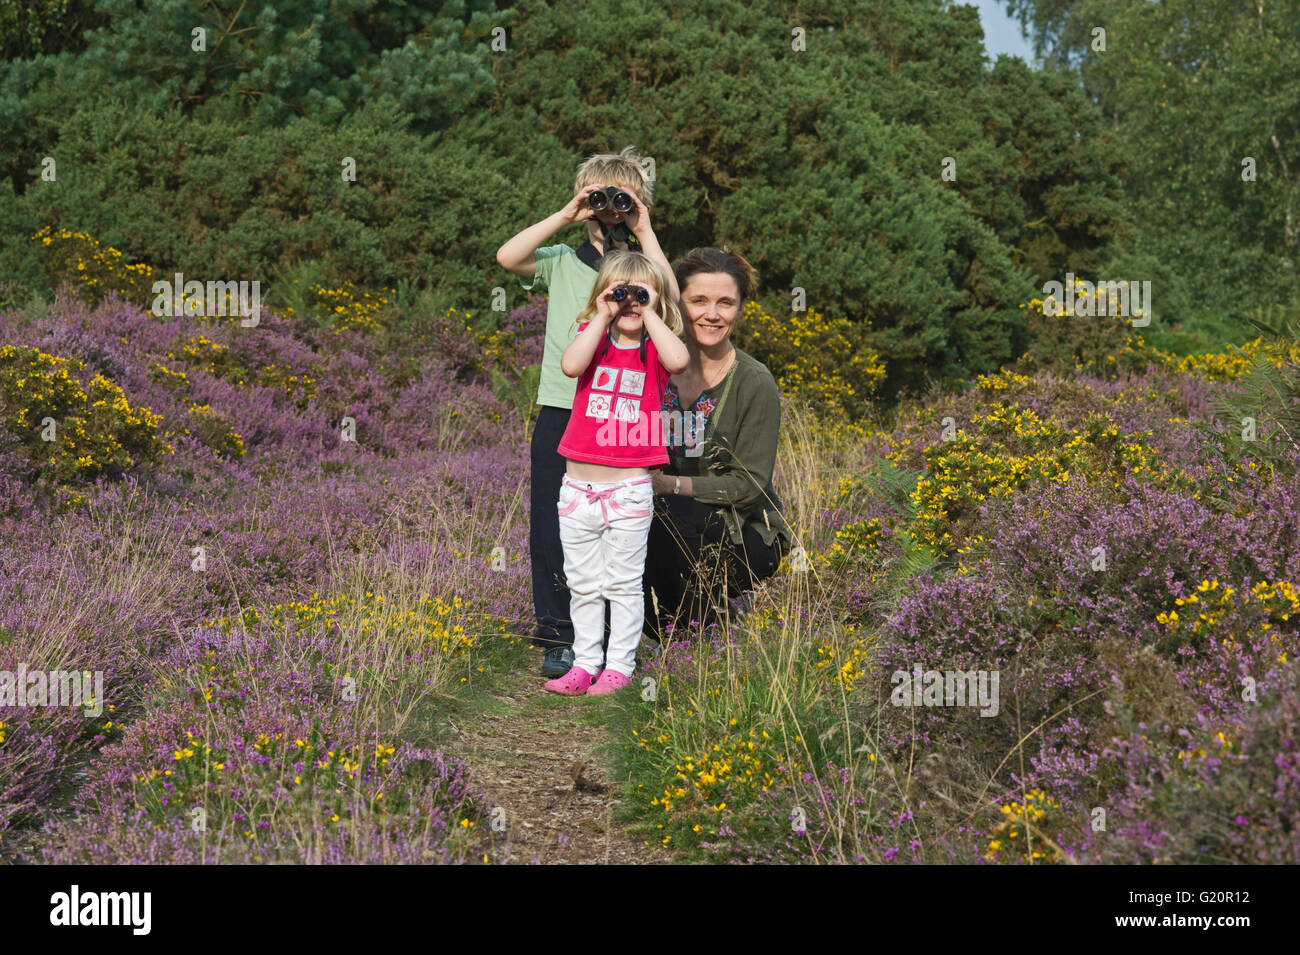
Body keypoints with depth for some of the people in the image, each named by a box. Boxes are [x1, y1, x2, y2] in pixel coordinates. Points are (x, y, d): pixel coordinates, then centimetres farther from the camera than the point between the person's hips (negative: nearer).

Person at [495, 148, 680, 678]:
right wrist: (565, 215, -6)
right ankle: (558, 634, 9)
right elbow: (507, 257, -10)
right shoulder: (562, 262, 8)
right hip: (561, 411, 0)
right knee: (553, 525, 1)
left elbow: (669, 301, -14)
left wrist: (644, 232, -9)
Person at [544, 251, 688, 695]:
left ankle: (619, 665, 15)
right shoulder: (592, 337, 5)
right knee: (582, 584, 12)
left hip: (628, 489, -2)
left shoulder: (654, 348, 1)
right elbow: (571, 365, -18)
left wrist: (648, 313, -15)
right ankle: (585, 662, 23)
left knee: (623, 583, 6)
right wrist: (602, 317, -14)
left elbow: (677, 360, -24)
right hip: (577, 486, 3)